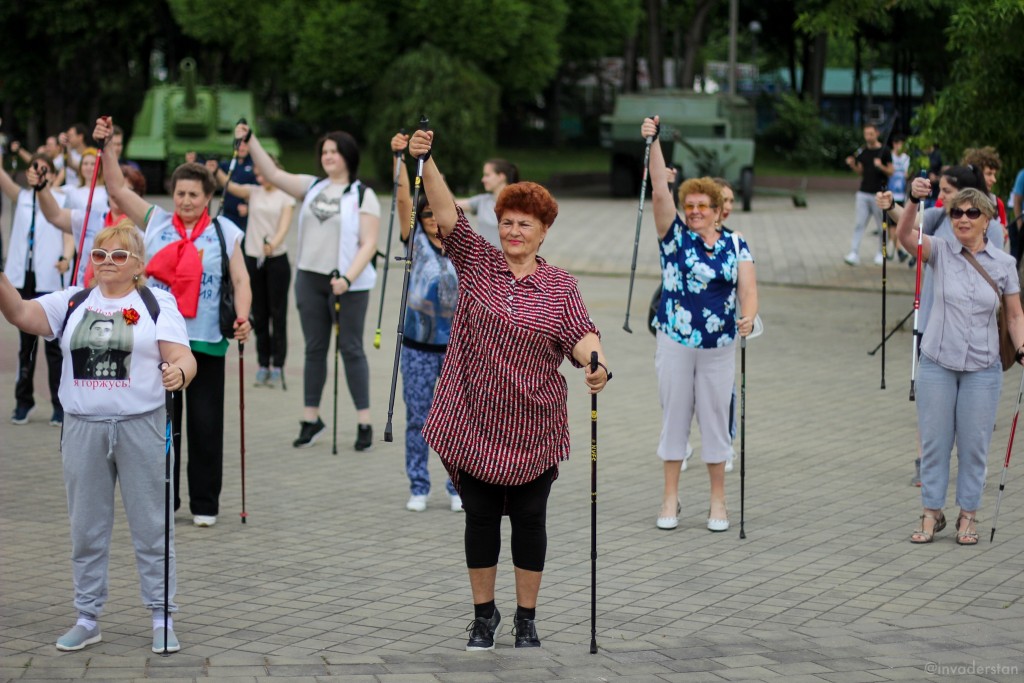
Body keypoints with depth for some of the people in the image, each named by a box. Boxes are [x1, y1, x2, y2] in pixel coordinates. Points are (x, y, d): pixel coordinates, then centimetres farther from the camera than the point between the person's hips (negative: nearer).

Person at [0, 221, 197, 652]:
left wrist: (178, 373, -30)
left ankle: (161, 618, 11)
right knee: (86, 528, 9)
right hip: (83, 427, 3)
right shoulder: (72, 303, 9)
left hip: (141, 426, -3)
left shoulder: (158, 304, 2)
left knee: (151, 526, 3)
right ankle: (87, 619, 18)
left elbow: (182, 358, -7)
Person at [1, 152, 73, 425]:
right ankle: (23, 401, 18)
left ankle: (60, 404, 4)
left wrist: (66, 258, -24)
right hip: (23, 280, 3)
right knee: (26, 343, 11)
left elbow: (69, 236, -5)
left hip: (50, 281, -3)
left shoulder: (62, 202, 3)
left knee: (54, 344, 0)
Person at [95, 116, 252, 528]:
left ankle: (205, 504, 12)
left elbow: (240, 280, 0)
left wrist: (243, 317, -16)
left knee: (206, 424, 3)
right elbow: (117, 188, 6)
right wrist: (106, 147, -3)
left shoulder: (224, 232, 2)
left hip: (206, 341, -2)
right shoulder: (156, 223, 7)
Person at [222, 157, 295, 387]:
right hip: (253, 258, 3)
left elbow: (284, 226, -12)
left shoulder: (285, 198, 1)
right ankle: (263, 365, 12)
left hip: (276, 259, -3)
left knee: (278, 313, -1)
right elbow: (230, 186, -7)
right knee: (259, 314, 7)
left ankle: (277, 366, 1)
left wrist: (273, 243, -31)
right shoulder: (253, 192, 9)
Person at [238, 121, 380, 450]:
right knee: (314, 349, 10)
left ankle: (364, 424, 4)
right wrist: (250, 141, -6)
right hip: (310, 279, 5)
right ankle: (311, 419, 16)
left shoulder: (362, 195, -5)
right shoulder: (313, 187, 10)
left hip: (348, 283, -5)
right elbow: (273, 174, 5)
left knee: (351, 349, -1)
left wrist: (348, 278, -22)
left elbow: (368, 244, -10)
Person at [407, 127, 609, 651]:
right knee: (480, 518, 7)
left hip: (532, 429, 0)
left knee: (529, 520, 6)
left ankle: (527, 617, 18)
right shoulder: (476, 263, 2)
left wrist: (594, 362, -31)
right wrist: (426, 161, -20)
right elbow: (445, 212, -8)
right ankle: (484, 615, 20)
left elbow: (580, 334, -10)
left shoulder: (560, 285, 2)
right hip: (474, 423, 0)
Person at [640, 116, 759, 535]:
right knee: (674, 417, 5)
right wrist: (653, 143, -22)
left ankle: (718, 501, 15)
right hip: (675, 342, -1)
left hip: (719, 345, 1)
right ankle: (670, 499, 13)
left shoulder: (735, 245, 4)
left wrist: (748, 315, -28)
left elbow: (748, 288, -6)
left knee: (715, 419, 7)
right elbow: (659, 191, -12)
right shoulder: (674, 236, 0)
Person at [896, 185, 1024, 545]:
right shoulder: (941, 252, -2)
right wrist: (914, 201, -37)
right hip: (937, 363, 0)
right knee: (934, 442, 6)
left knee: (974, 445, 6)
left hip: (982, 368, 0)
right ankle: (931, 513, 17)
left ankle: (968, 516, 18)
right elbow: (905, 235, -20)